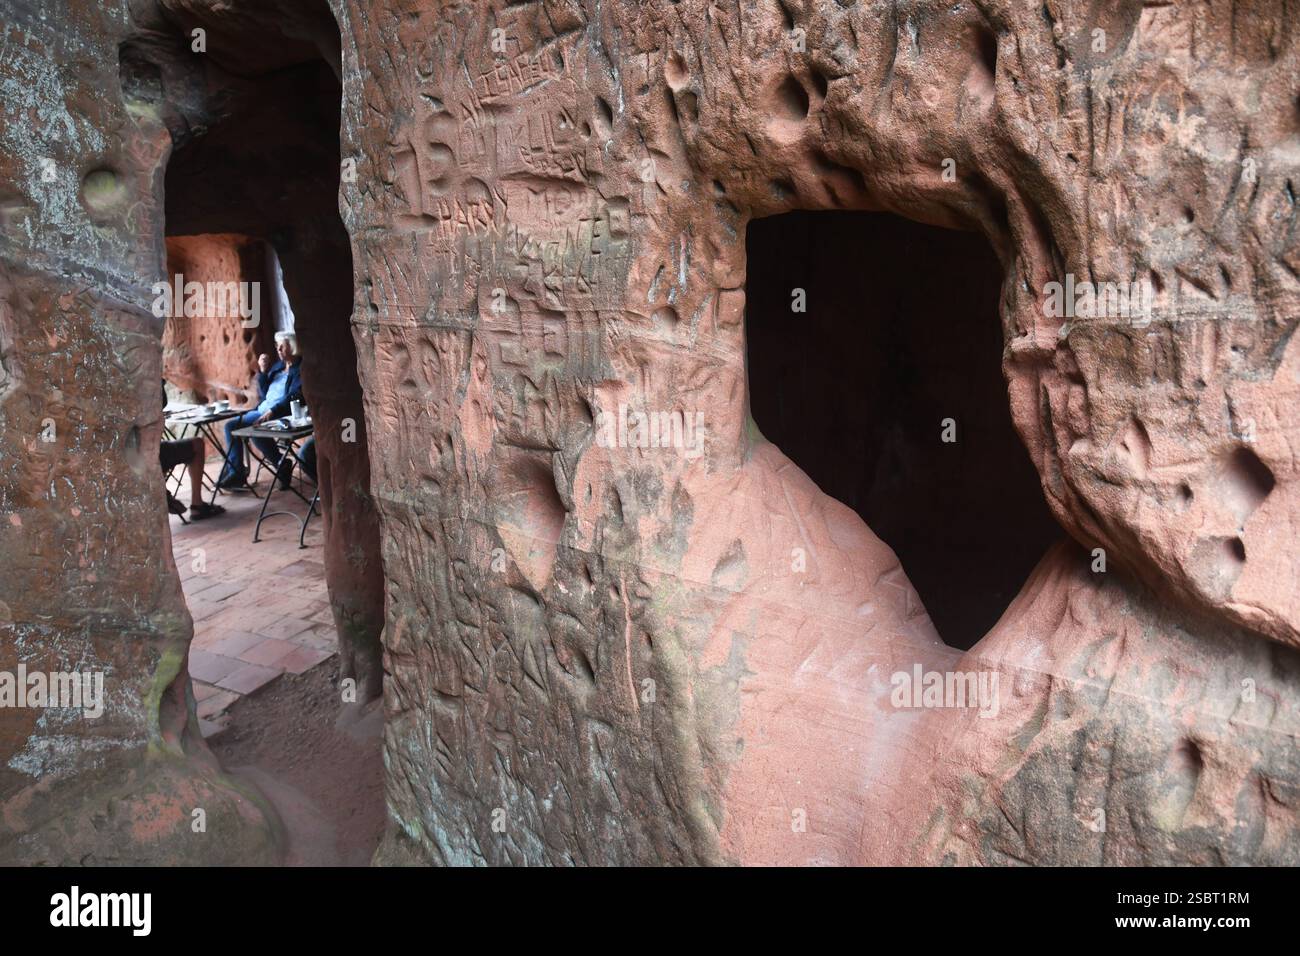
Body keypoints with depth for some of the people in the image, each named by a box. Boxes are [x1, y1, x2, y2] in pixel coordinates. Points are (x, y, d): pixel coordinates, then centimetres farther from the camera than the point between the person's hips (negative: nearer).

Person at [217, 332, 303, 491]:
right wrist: (262, 372, 7)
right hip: (262, 410, 9)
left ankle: (280, 464, -16)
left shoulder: (300, 370, -5)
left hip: (281, 414, -9)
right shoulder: (277, 367, 22)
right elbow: (264, 393, 22)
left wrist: (272, 411, -28)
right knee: (231, 425, -3)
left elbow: (294, 396, -18)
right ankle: (235, 473, -7)